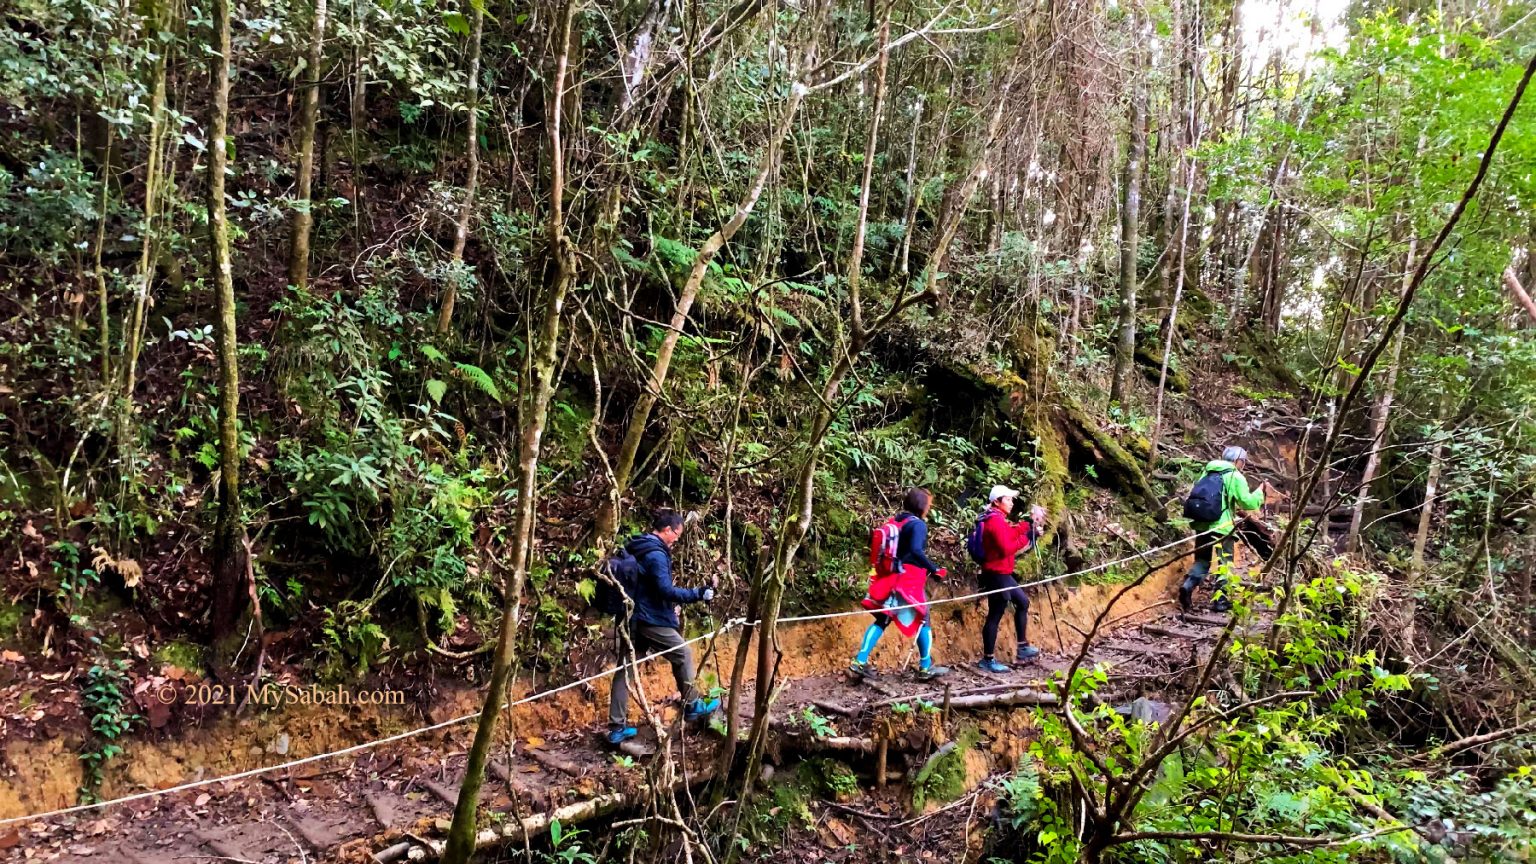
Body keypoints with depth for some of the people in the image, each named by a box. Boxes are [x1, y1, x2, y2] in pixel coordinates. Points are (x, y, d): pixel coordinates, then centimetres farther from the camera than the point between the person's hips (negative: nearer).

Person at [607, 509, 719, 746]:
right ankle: (692, 706, 23)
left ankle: (617, 728, 9)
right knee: (682, 655, 11)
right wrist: (699, 594, -23)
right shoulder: (656, 554, -18)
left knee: (625, 669, 7)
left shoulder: (633, 549, 11)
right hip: (652, 620, -8)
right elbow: (666, 590, -24)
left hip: (631, 618, 9)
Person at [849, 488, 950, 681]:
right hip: (909, 580, -7)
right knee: (922, 621, 8)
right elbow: (916, 551, -24)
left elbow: (882, 549, 12)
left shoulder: (894, 521, 12)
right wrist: (934, 570, -19)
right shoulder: (918, 524, -10)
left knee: (881, 621, 8)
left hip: (889, 578, 7)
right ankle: (926, 667, 13)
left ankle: (860, 662, -1)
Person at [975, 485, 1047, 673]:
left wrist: (1029, 523, 7)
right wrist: (1027, 537, -15)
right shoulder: (996, 521, -17)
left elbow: (1011, 534, 13)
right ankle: (988, 659, -2)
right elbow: (1006, 549, -23)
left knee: (1022, 602, 20)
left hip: (1002, 574, 11)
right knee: (995, 615, -7)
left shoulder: (998, 519, 16)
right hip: (996, 574, -11)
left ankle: (1022, 647, 26)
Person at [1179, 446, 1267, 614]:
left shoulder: (1208, 472, 14)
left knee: (1202, 561, 13)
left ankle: (1188, 586, -12)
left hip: (1201, 524, 5)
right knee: (1225, 562, 8)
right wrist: (1260, 491, 10)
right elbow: (1248, 503, -6)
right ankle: (1219, 599, 6)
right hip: (1222, 526, -5)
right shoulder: (1236, 477, -3)